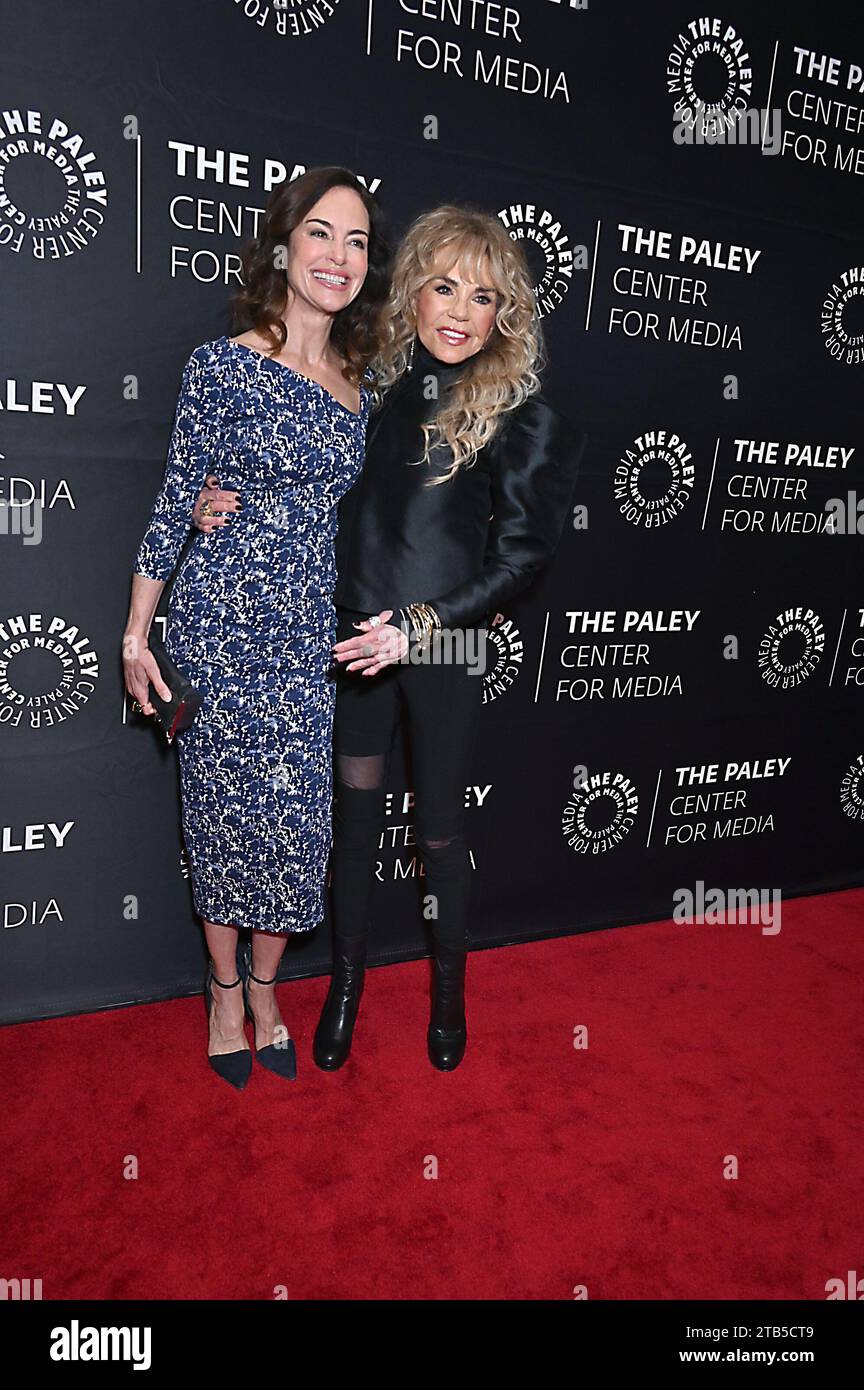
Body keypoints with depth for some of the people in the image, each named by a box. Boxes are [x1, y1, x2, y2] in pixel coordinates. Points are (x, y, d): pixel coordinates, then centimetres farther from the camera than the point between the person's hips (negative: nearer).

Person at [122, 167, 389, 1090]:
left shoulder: (363, 384, 10)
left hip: (315, 635, 5)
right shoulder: (223, 367, -6)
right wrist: (136, 636, -3)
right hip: (221, 624, -4)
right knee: (227, 811, 8)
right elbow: (175, 505, -4)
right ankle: (224, 989, 32)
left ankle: (265, 987, 32)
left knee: (300, 818, 10)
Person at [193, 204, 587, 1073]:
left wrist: (420, 625, -17)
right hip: (356, 636, 3)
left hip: (445, 649, -3)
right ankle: (346, 978, 34)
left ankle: (449, 986, 35)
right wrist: (226, 502, -2)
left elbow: (524, 549, -9)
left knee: (439, 829, 9)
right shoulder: (374, 378, 4)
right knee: (354, 814, 11)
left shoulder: (517, 413, -6)